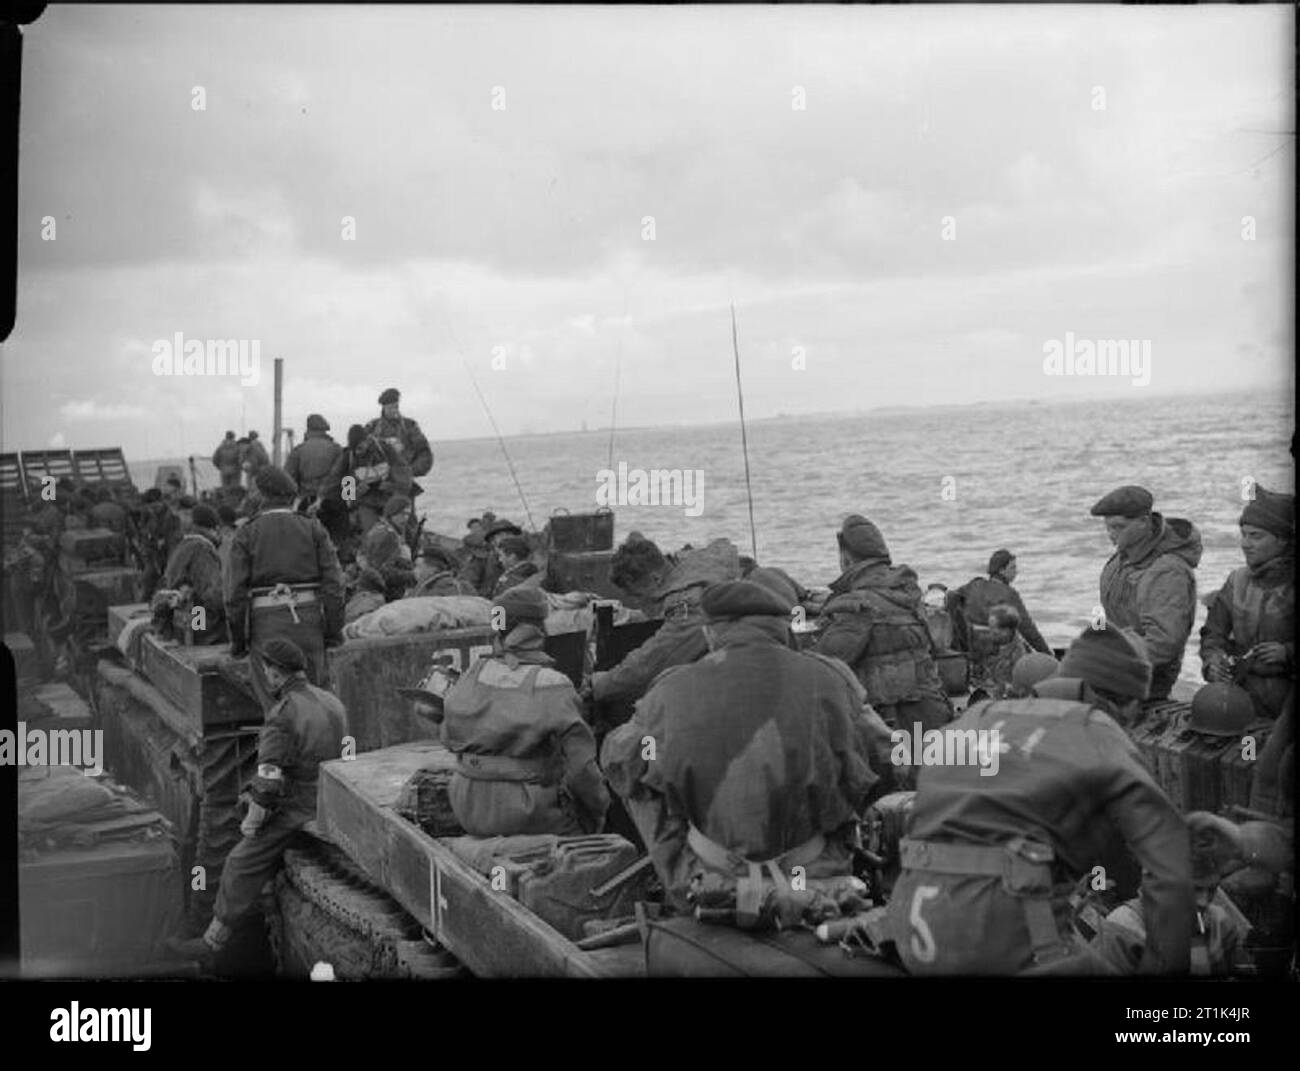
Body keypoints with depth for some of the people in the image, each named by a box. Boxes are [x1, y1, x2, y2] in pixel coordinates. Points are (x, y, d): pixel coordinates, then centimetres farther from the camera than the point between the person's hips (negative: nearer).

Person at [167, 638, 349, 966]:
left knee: (244, 866, 3)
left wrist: (252, 821, -8)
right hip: (331, 806, 8)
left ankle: (212, 943, 11)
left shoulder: (281, 717, -22)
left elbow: (268, 781, -24)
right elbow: (343, 758, 13)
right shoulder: (331, 703, 4)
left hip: (298, 812, -8)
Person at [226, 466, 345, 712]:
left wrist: (237, 639, 4)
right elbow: (333, 583, 0)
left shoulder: (246, 535, 1)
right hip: (308, 617, 2)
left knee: (274, 700, 1)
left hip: (266, 620, -2)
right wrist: (334, 631, 6)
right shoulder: (312, 528, 5)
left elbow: (236, 593, -3)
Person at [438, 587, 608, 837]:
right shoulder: (552, 688, -19)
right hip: (528, 814, -5)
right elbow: (580, 764, -19)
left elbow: (450, 739, 8)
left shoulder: (473, 676, -4)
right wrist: (599, 807, -1)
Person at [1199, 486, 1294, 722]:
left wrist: (1287, 652, -20)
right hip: (1241, 688, 4)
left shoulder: (1290, 585, -6)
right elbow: (1213, 633, 10)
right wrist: (1213, 660, -8)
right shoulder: (1237, 581, 9)